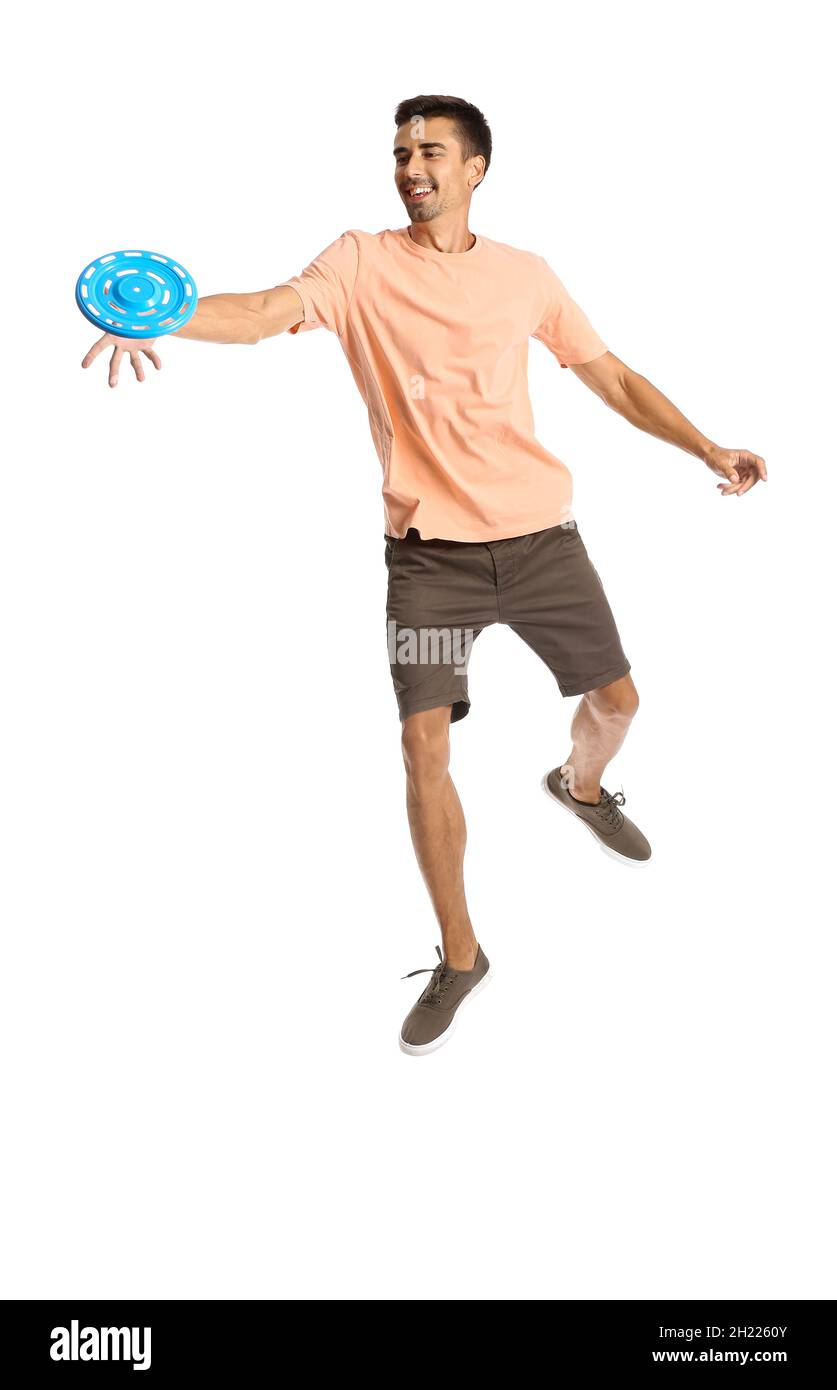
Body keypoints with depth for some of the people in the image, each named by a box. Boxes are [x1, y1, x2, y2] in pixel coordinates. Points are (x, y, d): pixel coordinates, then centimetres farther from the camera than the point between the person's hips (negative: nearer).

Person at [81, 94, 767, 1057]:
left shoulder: (525, 274, 7)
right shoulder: (362, 264, -2)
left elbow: (611, 376, 14)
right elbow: (268, 310, -20)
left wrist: (707, 449, 7)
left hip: (538, 532, 3)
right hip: (428, 549, -2)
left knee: (614, 701, 11)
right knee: (423, 743, -10)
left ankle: (580, 787, 51)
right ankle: (459, 958, 9)